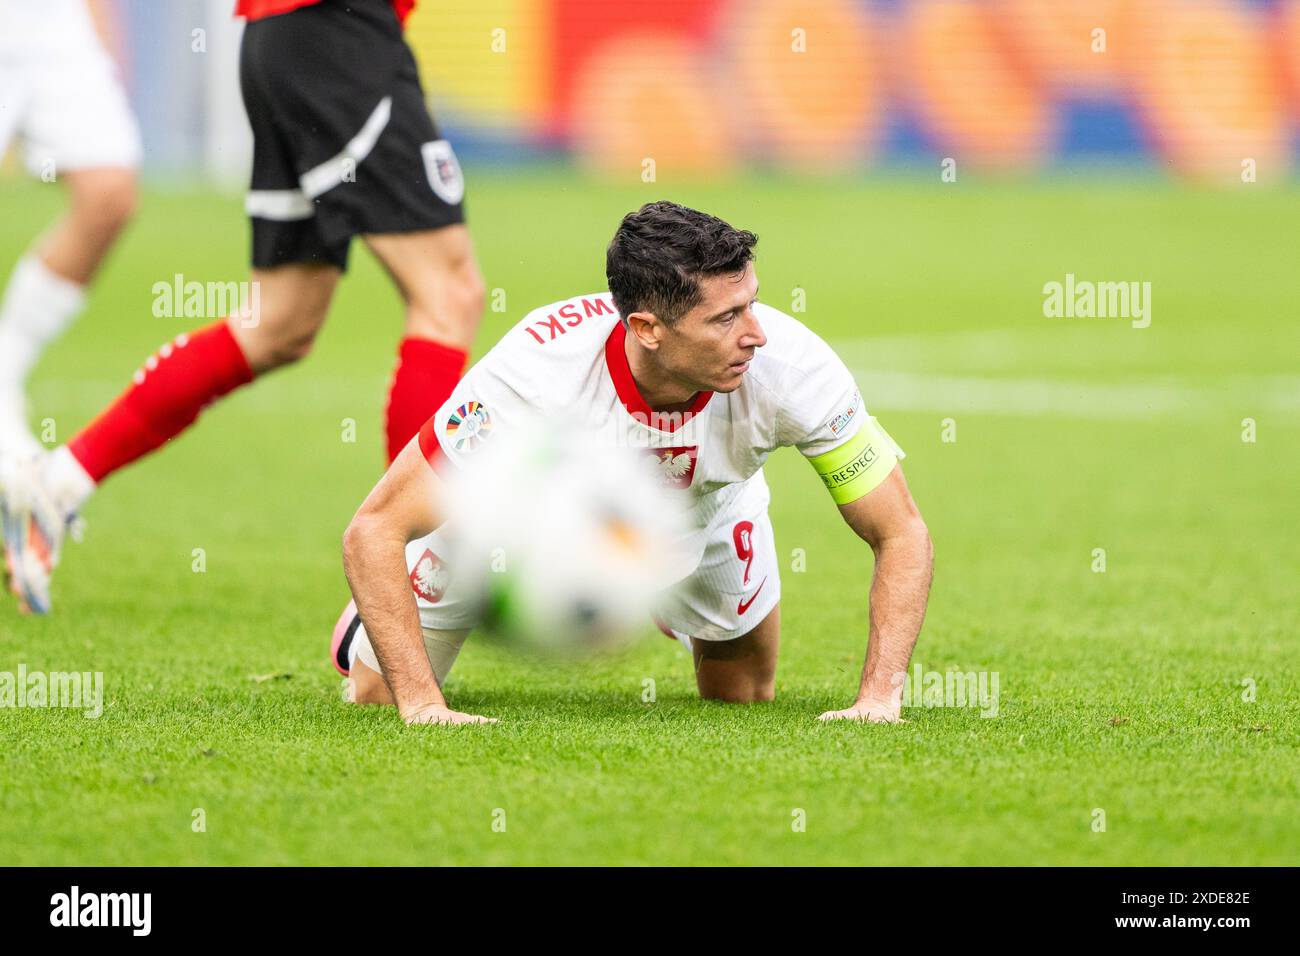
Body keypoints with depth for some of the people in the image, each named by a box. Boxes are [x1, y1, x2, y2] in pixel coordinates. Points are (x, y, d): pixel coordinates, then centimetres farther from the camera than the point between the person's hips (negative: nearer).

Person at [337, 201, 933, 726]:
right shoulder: (538, 371, -45)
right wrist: (422, 706, -47)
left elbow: (902, 533, -27)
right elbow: (373, 531, -40)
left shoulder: (787, 363, -39)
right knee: (379, 691, 2)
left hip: (704, 507, 2)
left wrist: (879, 695, -39)